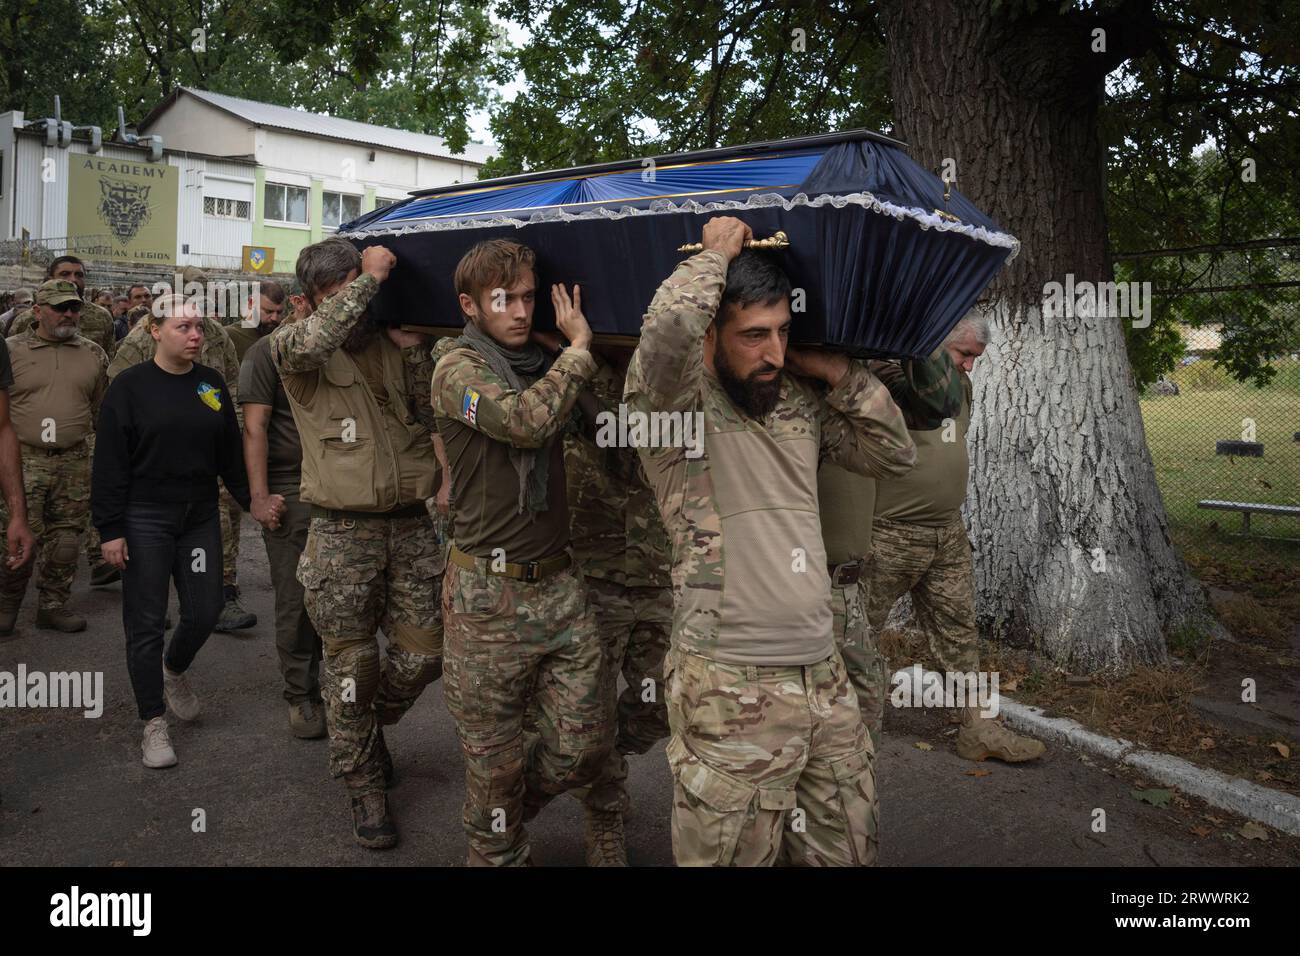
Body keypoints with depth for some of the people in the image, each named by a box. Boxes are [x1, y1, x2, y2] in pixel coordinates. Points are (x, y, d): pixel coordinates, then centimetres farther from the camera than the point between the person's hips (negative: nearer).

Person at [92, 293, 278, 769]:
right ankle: (154, 723, 14)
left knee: (205, 610, 5)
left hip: (200, 516, 4)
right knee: (146, 623, 1)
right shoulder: (130, 385, -6)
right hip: (145, 520, -4)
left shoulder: (212, 383, 7)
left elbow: (231, 453, 11)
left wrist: (253, 499, 1)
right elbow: (110, 463, -7)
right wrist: (110, 529, -11)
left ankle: (174, 670, 38)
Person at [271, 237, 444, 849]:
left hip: (412, 524, 3)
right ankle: (364, 783, 25)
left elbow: (432, 416, 2)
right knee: (351, 662, 5)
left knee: (424, 653, 8)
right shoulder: (294, 348, -1)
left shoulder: (394, 344, 8)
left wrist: (413, 348, -6)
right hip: (342, 530, -3)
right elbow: (313, 340, -25)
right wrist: (371, 276, -18)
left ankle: (369, 722, 39)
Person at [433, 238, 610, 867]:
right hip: (490, 595, -5)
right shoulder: (458, 371, -9)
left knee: (584, 745, 8)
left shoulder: (542, 365, 13)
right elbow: (526, 420, -25)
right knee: (496, 760, 7)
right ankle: (496, 851, 33)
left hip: (559, 585, 6)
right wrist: (579, 349, -13)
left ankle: (507, 809, 36)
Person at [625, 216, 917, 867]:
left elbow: (893, 455, 17)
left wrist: (841, 374, 5)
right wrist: (716, 252, -11)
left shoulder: (800, 401, 11)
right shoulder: (676, 400, -9)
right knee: (733, 853, 4)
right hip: (731, 691, -6)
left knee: (848, 850, 17)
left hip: (824, 676, 7)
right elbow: (670, 325, -30)